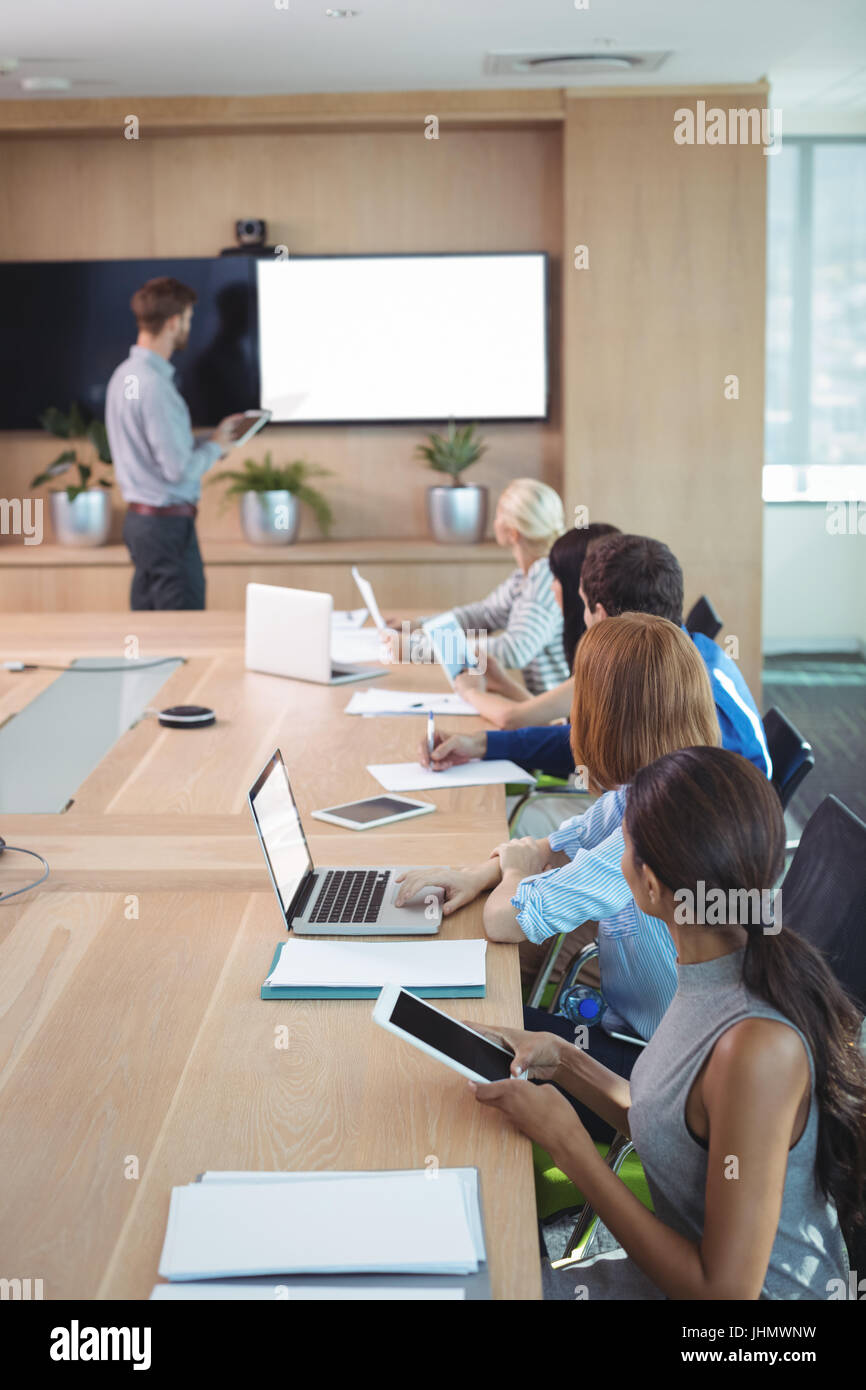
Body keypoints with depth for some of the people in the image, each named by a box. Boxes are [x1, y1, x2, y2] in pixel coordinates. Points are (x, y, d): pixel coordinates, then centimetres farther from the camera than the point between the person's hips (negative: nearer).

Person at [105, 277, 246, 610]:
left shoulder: (125, 374, 10)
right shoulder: (155, 385, -20)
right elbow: (179, 469, -21)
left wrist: (210, 439, 15)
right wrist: (215, 447, -4)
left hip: (138, 517, 10)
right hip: (168, 523, -10)